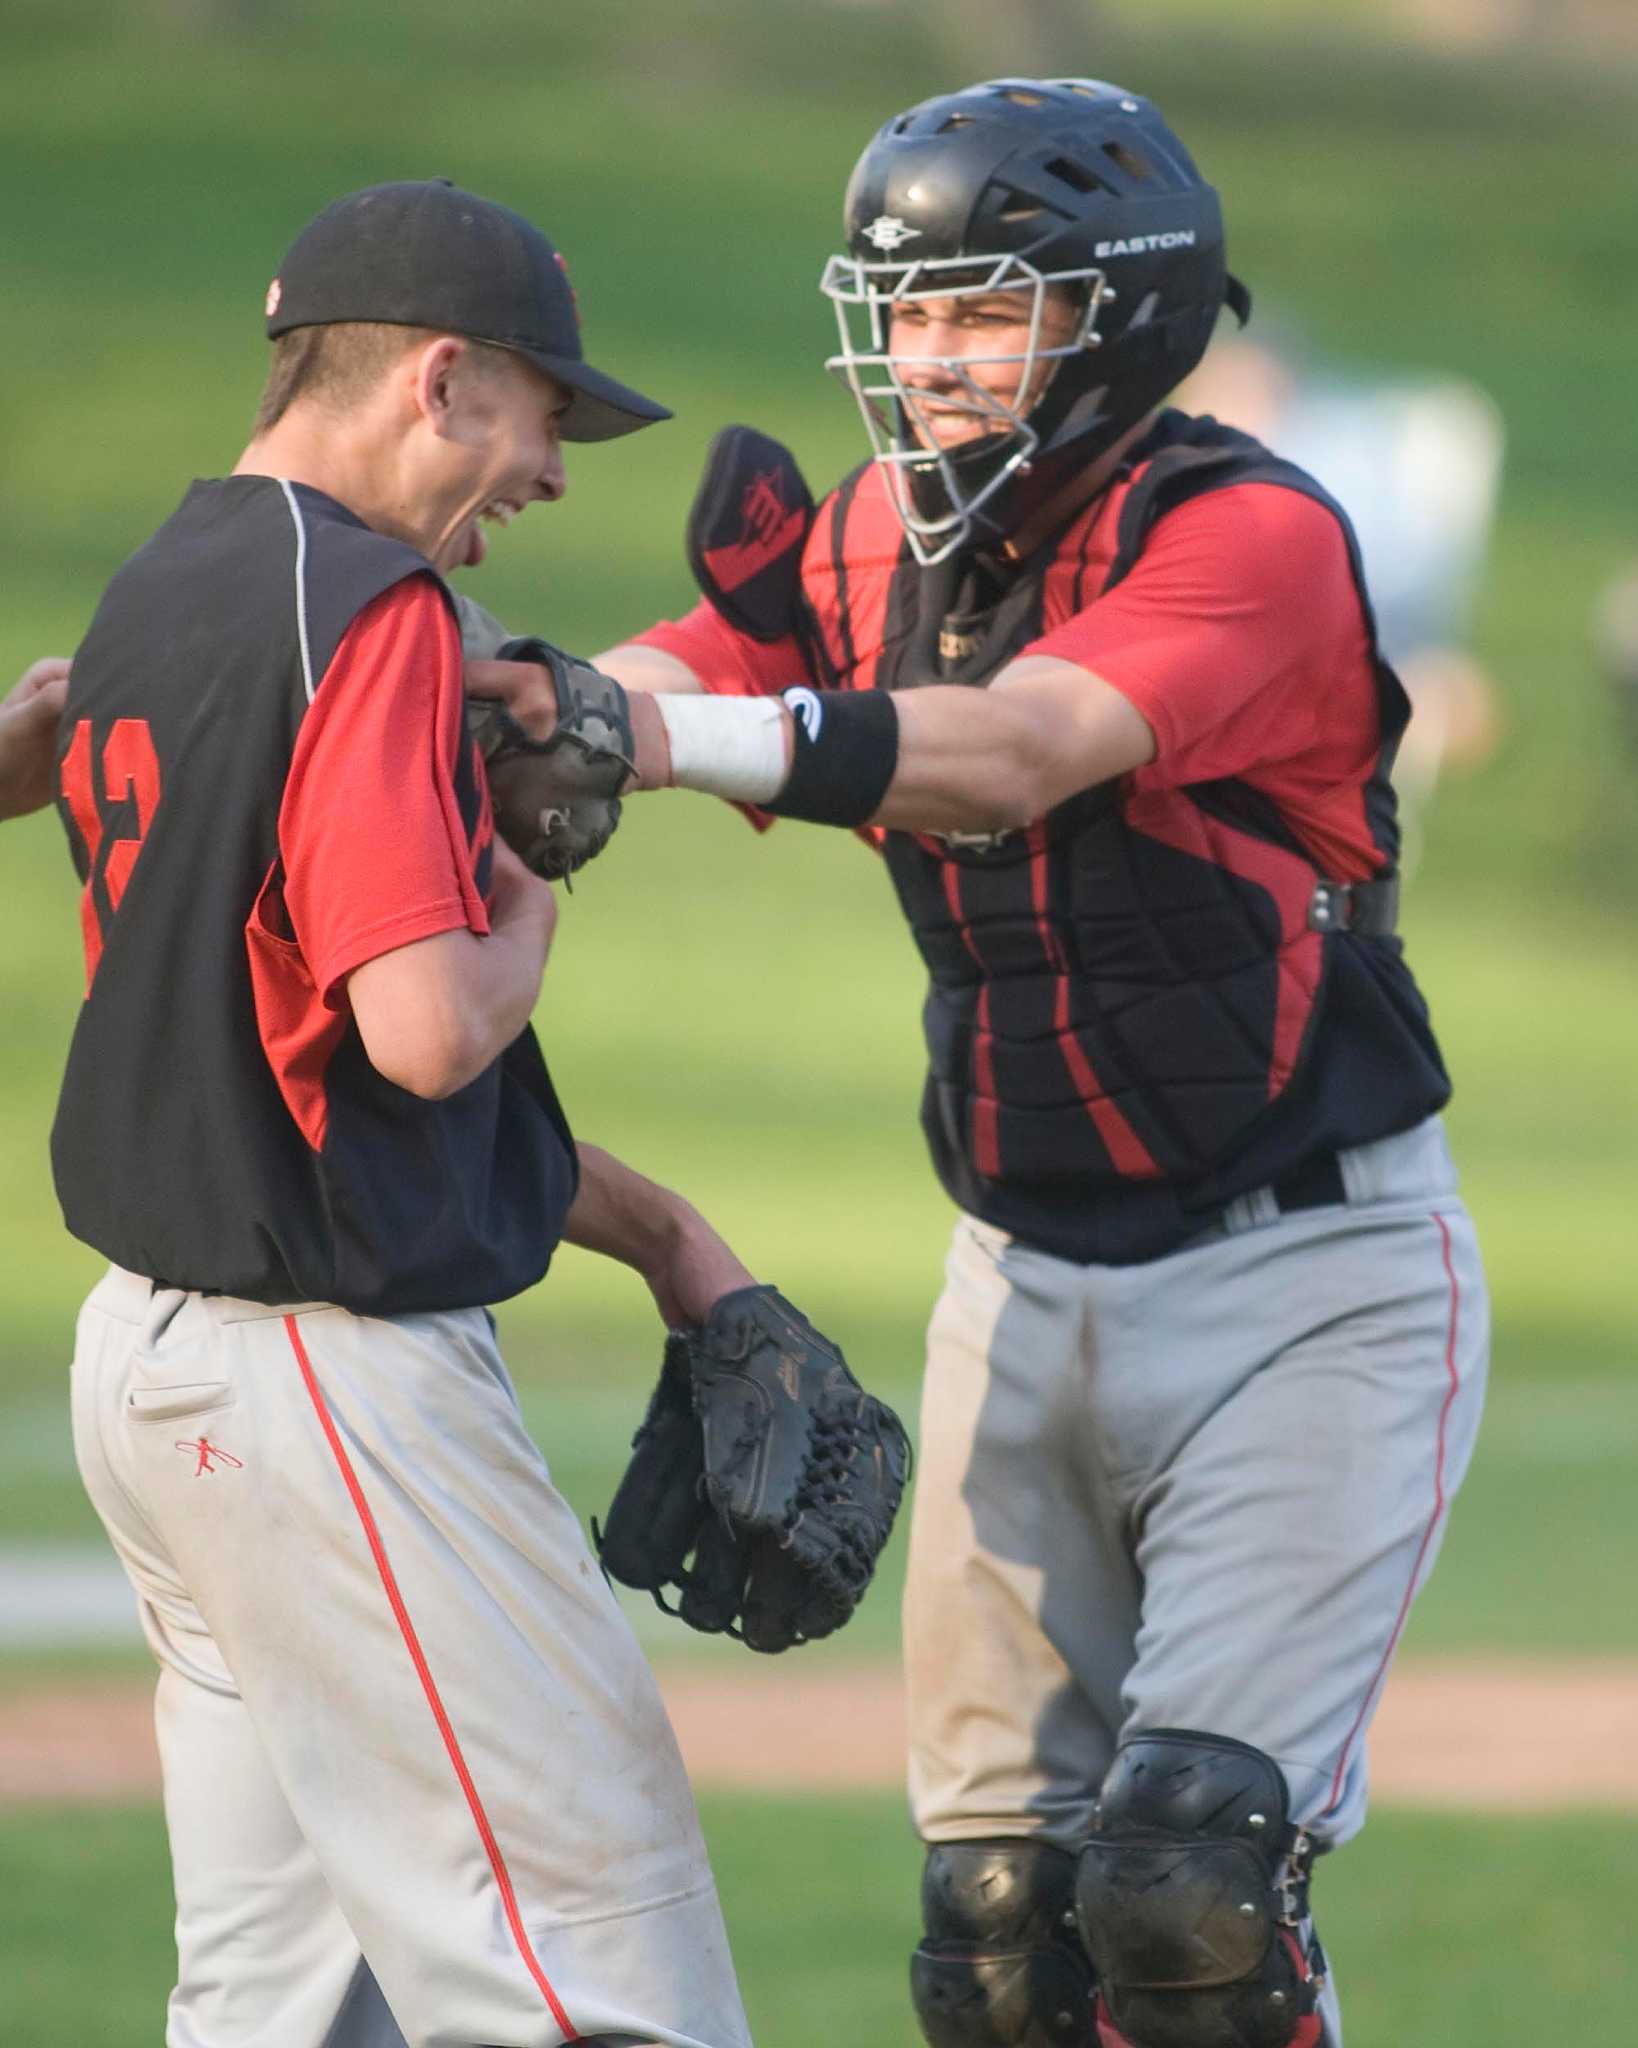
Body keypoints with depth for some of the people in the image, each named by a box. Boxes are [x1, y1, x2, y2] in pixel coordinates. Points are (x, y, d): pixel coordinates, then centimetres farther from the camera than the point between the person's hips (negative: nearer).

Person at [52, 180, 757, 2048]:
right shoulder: (370, 613, -16)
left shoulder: (152, 598, 14)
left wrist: (643, 1225, 20)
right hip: (337, 1376, -10)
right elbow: (428, 1035, -25)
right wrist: (528, 915, -3)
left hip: (153, 1342, 10)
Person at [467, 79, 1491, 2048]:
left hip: (1311, 1281, -6)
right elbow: (672, 677, -9)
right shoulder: (880, 535, 4)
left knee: (1185, 1878, -20)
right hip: (1028, 1278, 6)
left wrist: (702, 738, -48)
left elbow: (1012, 755, -33)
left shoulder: (1253, 536, -18)